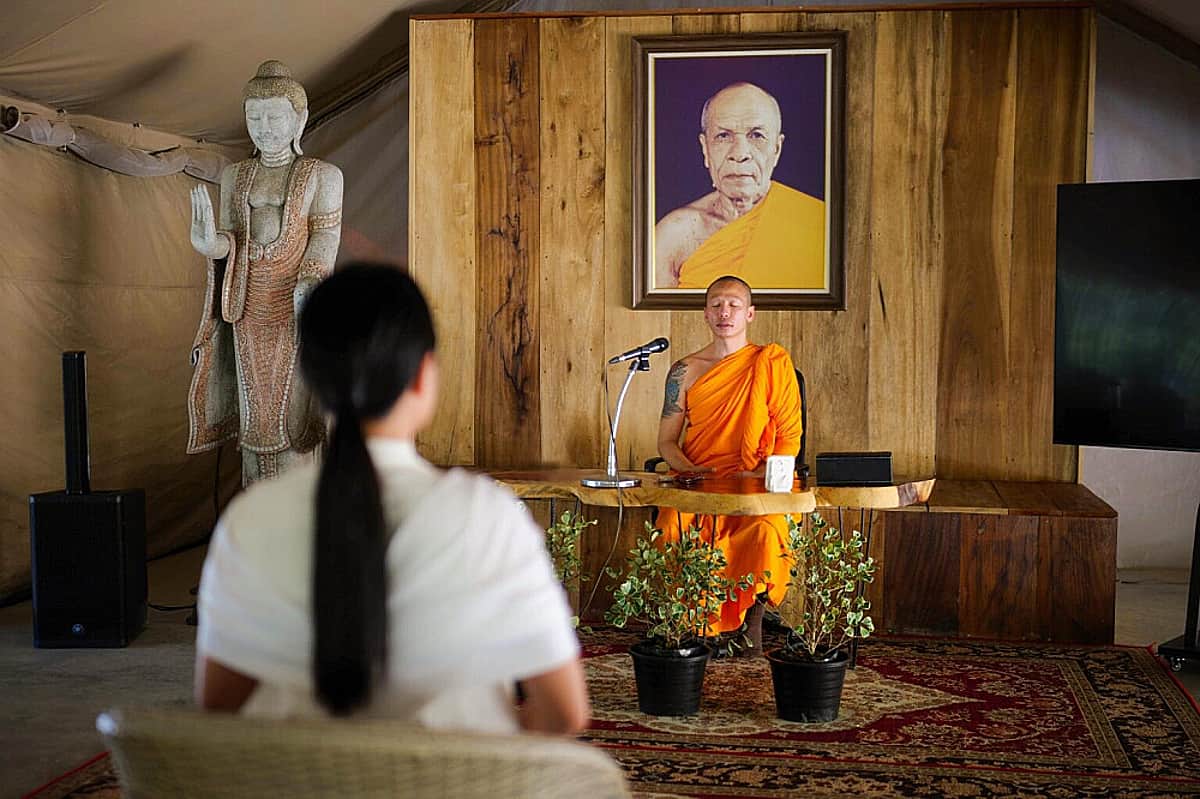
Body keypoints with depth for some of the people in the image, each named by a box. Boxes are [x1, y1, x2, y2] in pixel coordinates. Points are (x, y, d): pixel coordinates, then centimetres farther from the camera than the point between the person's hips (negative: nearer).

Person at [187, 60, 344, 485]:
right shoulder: (233, 175, 12)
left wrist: (307, 294, -24)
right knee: (251, 423, 7)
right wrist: (212, 244, -19)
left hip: (294, 314, -4)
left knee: (289, 422, -3)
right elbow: (230, 242, 5)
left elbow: (323, 249, -7)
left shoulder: (323, 176, 0)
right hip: (247, 317, 4)